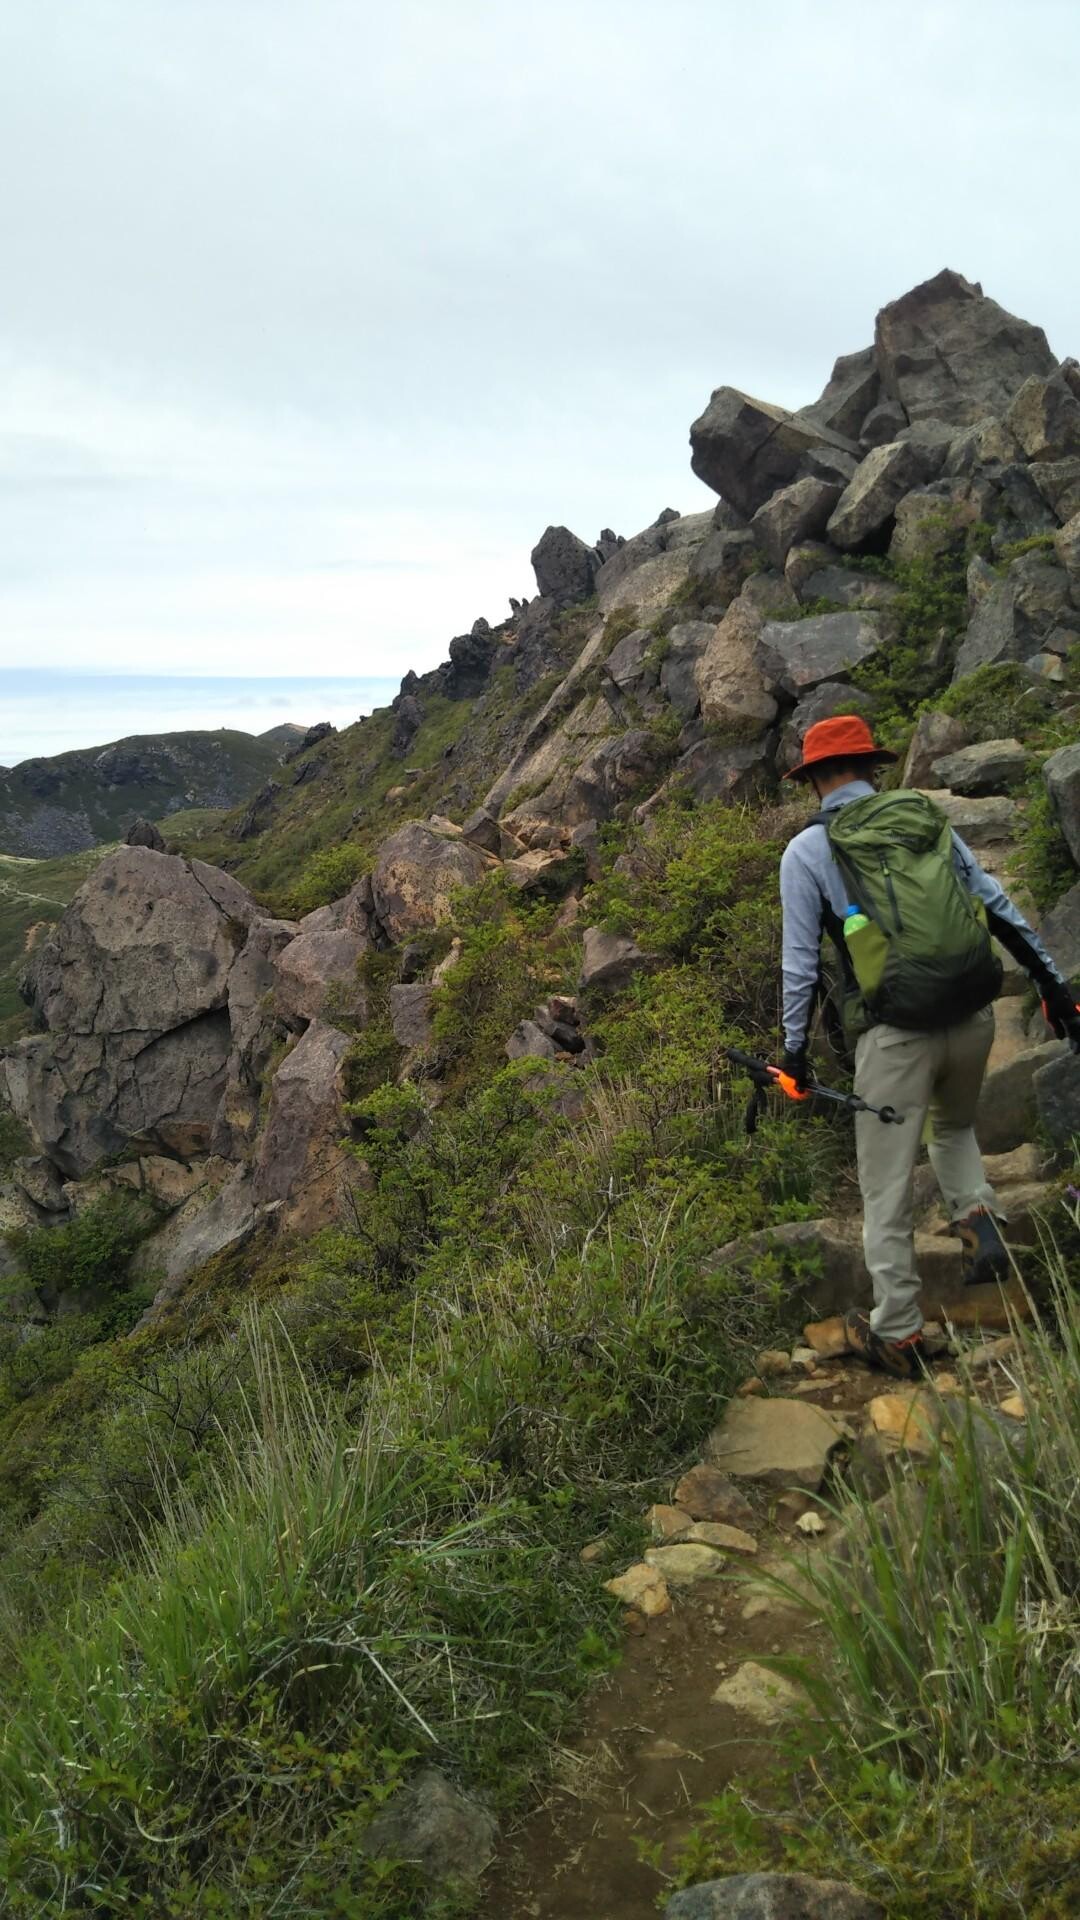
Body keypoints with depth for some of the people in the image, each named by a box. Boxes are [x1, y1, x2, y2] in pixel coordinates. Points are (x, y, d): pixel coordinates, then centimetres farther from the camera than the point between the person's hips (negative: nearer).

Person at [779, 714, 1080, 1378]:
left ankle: (898, 1334, 17)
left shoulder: (807, 851, 1)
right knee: (955, 1127, 33)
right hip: (974, 1016, 4)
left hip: (895, 1033, -4)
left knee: (888, 1188, 9)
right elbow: (1001, 909, 12)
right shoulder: (929, 819, 11)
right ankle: (980, 1216, 9)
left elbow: (802, 963, 1)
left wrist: (794, 1048, 10)